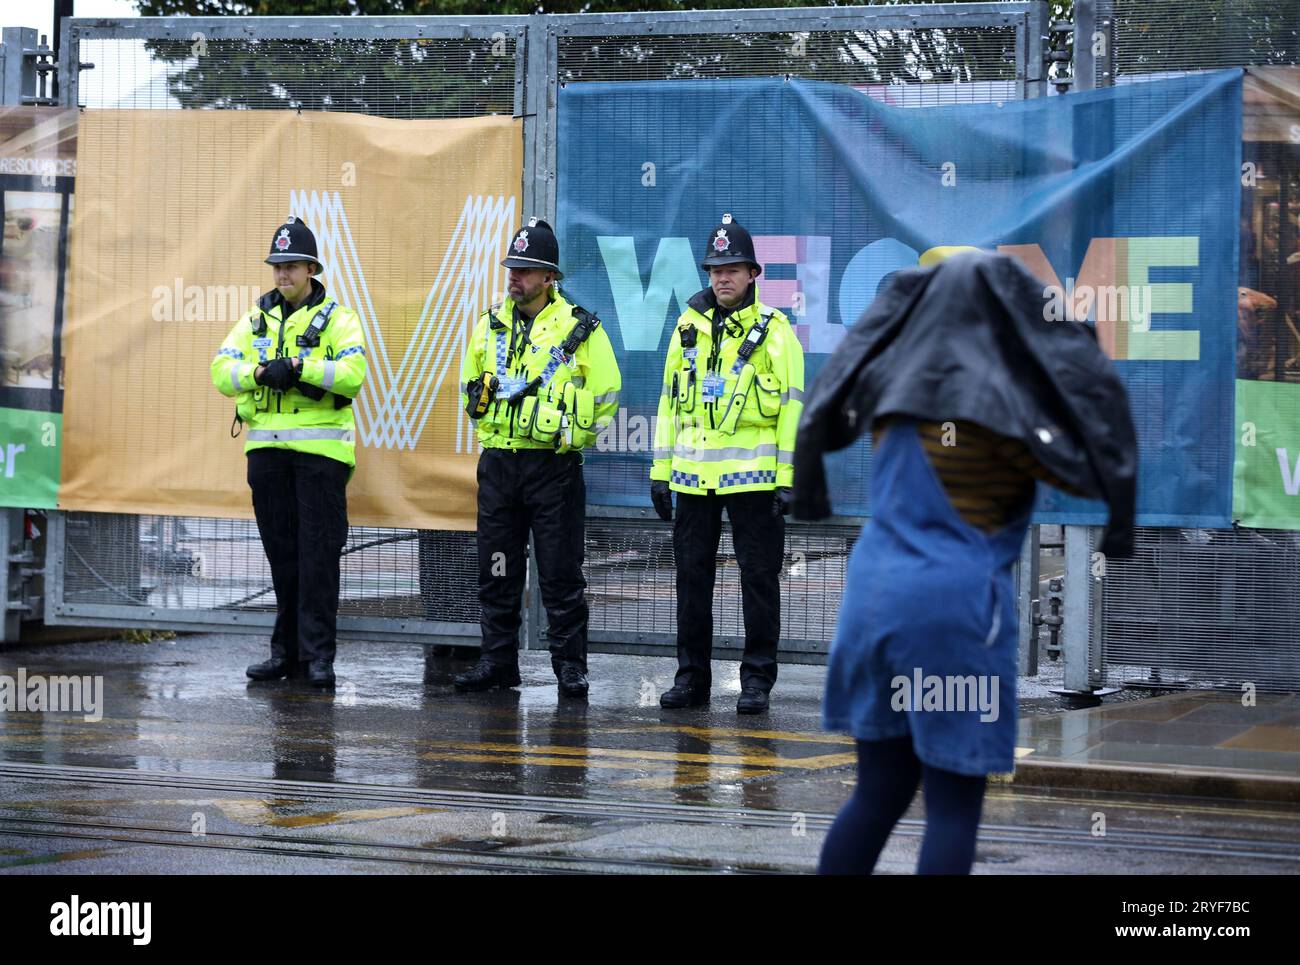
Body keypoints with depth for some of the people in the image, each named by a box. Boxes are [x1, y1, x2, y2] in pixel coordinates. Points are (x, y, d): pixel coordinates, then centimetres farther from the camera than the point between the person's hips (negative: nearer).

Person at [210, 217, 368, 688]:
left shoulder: (336, 319, 2)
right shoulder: (256, 319, 15)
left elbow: (353, 373, -14)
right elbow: (222, 371, 5)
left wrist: (299, 366, -21)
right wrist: (260, 372, -14)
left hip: (320, 449, -4)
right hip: (267, 449, 5)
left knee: (318, 552, -6)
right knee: (281, 552, 8)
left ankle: (318, 653, -4)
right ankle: (286, 649, 14)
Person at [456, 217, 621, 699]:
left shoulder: (580, 329, -3)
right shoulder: (491, 324, 11)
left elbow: (605, 395, 1)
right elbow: (470, 385, 23)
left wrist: (568, 433, -4)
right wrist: (491, 392, 5)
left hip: (554, 468, -5)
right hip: (498, 464, 5)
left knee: (560, 574, -2)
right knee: (496, 570, 7)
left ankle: (570, 665, 4)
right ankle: (497, 660, 15)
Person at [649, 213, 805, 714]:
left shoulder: (774, 331, -2)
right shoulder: (688, 328, 11)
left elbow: (792, 407, -4)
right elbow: (669, 401, 15)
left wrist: (787, 480, -10)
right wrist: (660, 471, 10)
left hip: (753, 478, -4)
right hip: (693, 476, 4)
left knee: (758, 578, 0)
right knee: (692, 575, 8)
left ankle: (757, 678, 7)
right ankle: (692, 675, 16)